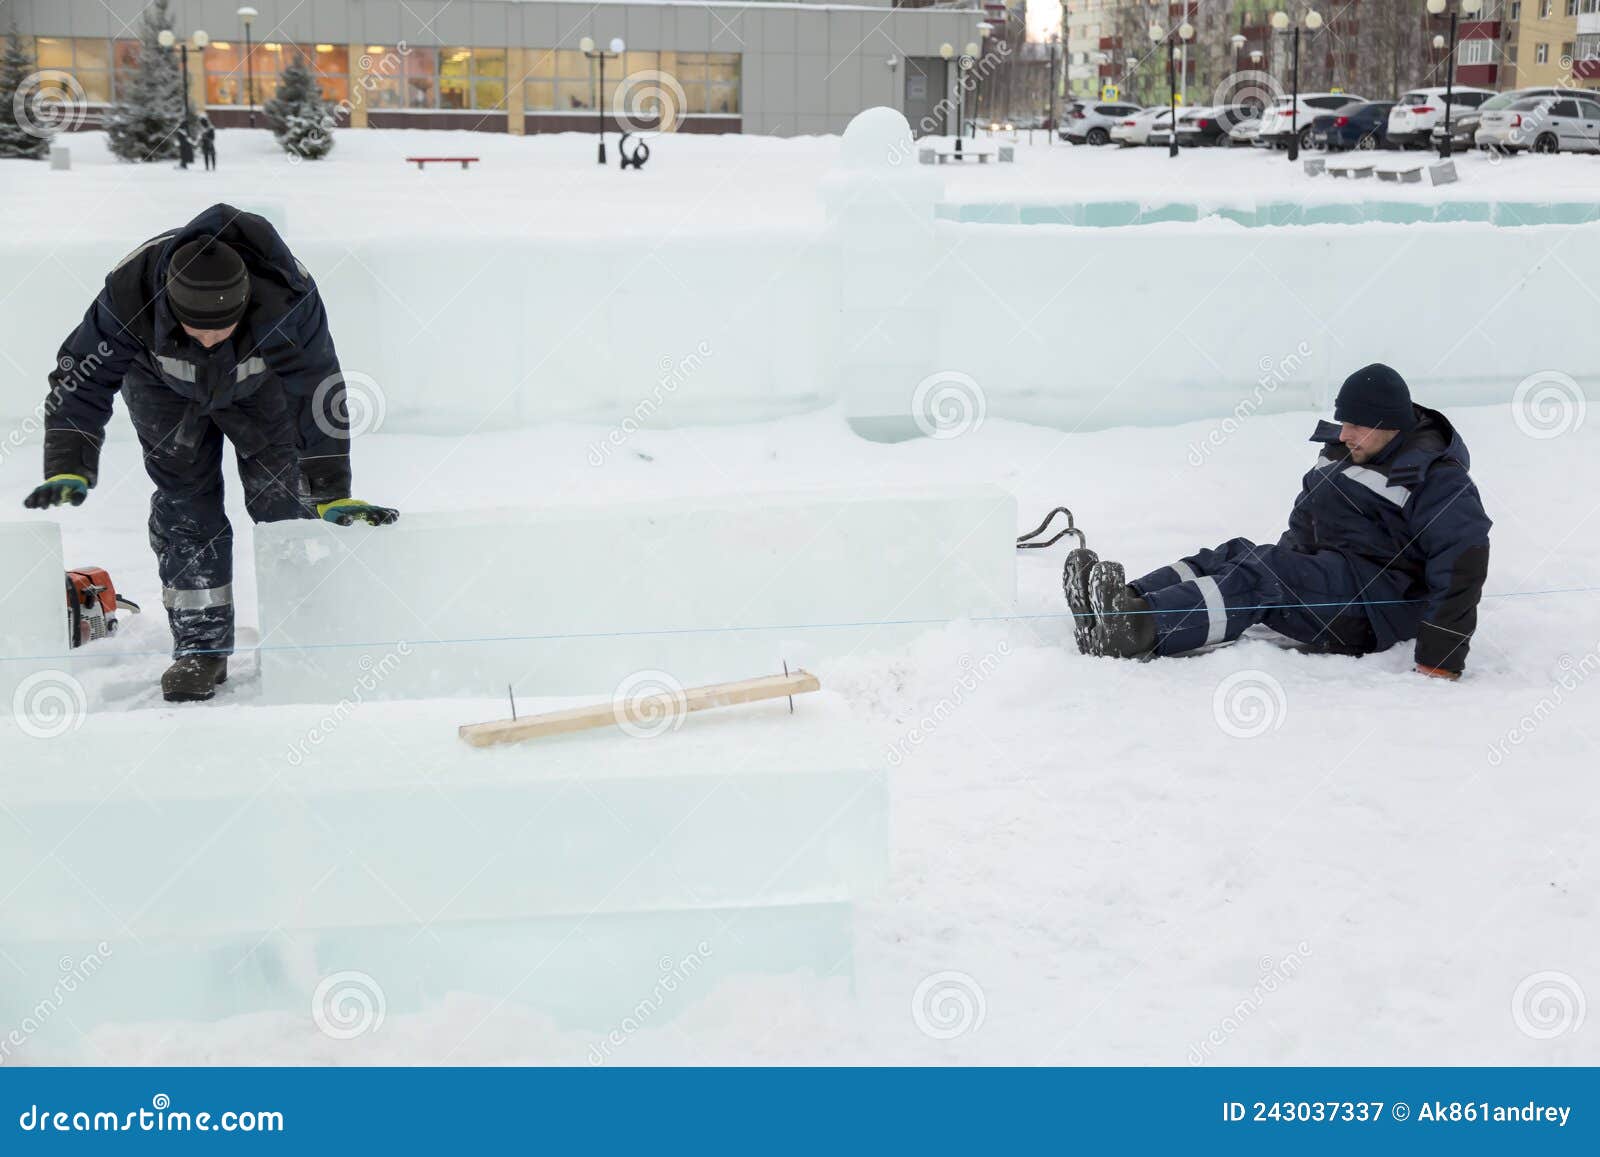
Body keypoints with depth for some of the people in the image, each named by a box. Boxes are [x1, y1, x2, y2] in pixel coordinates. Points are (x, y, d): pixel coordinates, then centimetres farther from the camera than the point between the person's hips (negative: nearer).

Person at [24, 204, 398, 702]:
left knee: (281, 496, -7)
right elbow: (82, 379, -27)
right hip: (163, 382, 1)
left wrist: (333, 495, -29)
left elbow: (318, 394, -31)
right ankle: (200, 645, 2)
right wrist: (67, 470, -35)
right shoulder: (130, 292, -39)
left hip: (261, 382, 0)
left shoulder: (289, 297, -41)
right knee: (184, 505, -6)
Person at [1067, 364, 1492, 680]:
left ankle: (1141, 628, -47)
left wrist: (1441, 657, -27)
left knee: (1260, 576, -28)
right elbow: (1308, 514, 26)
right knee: (1236, 556, -11)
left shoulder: (1436, 476, -13)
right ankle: (1124, 607, -31)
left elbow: (1463, 561, -21)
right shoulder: (1343, 451, 14)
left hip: (1377, 606, -9)